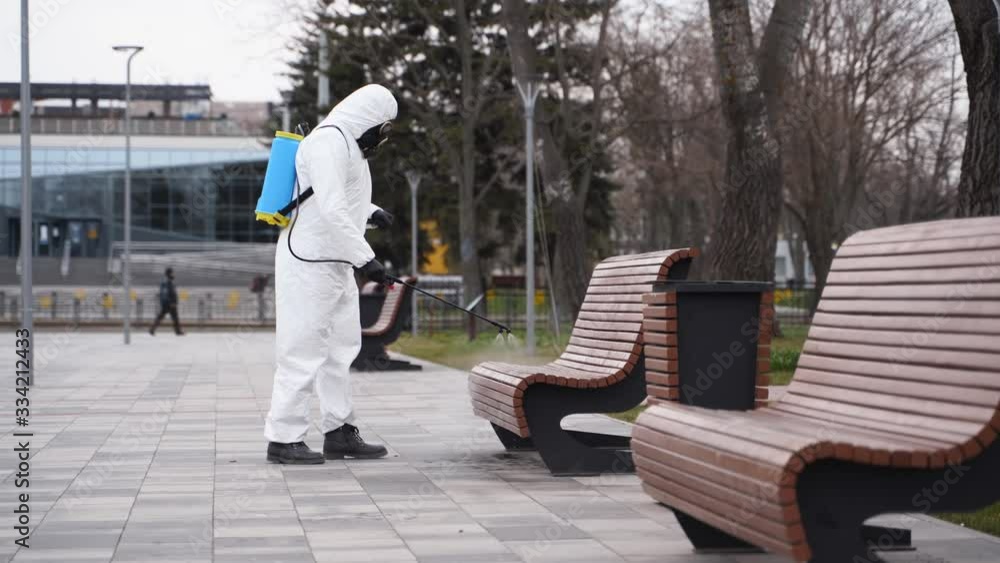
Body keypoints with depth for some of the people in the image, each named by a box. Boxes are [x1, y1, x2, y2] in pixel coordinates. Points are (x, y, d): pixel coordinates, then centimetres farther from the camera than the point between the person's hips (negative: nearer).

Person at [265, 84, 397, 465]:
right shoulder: (328, 142, -15)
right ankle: (284, 438, -5)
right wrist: (365, 257, -27)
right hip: (308, 262, -11)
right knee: (303, 349, -9)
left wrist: (370, 213, 12)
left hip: (335, 263, 11)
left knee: (342, 344, 12)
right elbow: (331, 210, -25)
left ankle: (339, 433, 18)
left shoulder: (347, 144, 19)